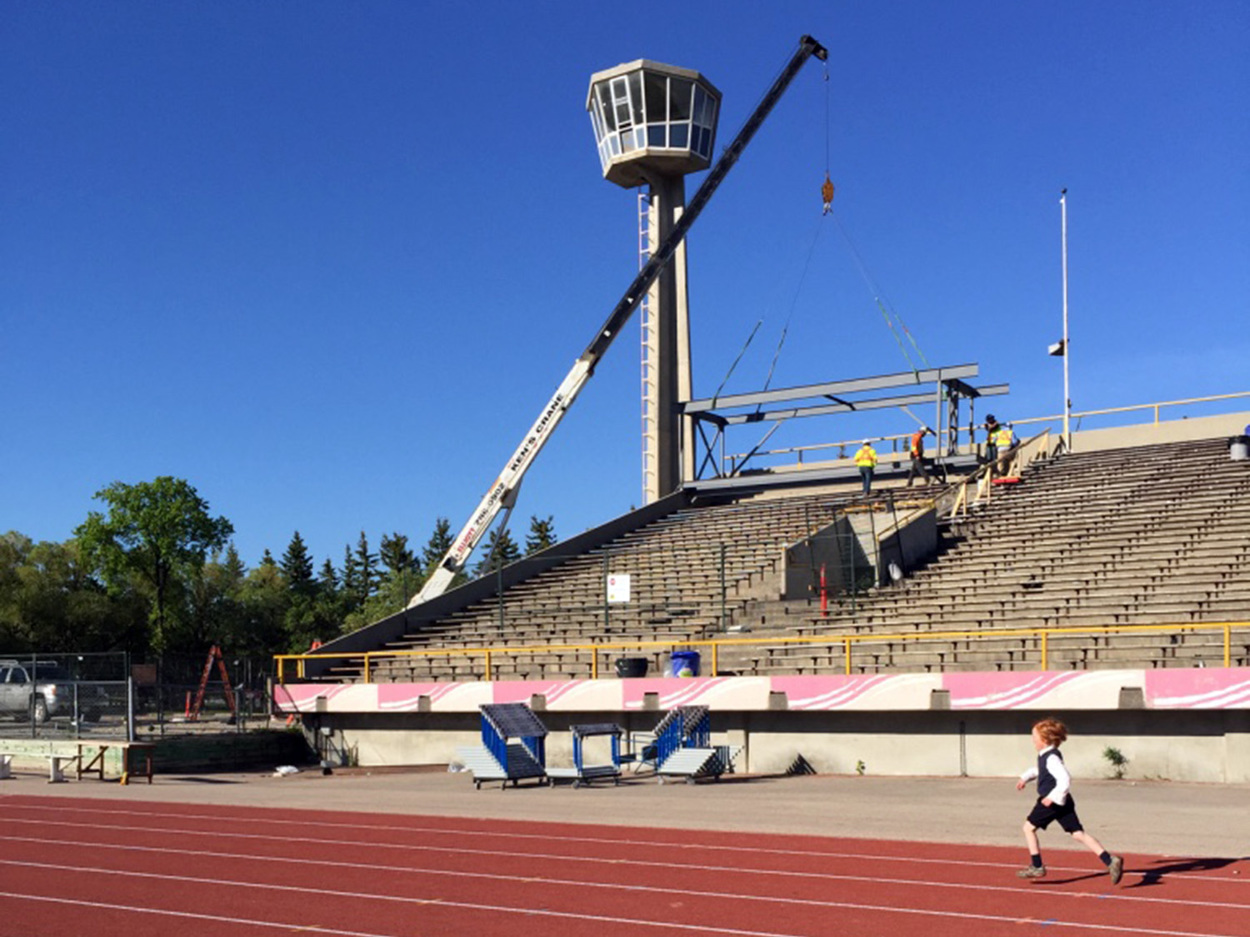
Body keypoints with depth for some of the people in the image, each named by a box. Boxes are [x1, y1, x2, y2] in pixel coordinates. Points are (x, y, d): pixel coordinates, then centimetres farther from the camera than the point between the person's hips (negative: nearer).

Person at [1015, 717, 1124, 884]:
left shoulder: (1051, 758, -19)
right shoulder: (1045, 755, 13)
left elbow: (1065, 779, -29)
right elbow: (1039, 769, 35)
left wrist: (1052, 797, -28)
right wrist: (1025, 777, 27)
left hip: (1053, 802, -9)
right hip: (1063, 802, 9)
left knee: (1029, 827, 7)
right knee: (1078, 834, 3)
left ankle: (1037, 866, 11)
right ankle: (1110, 861, -9)